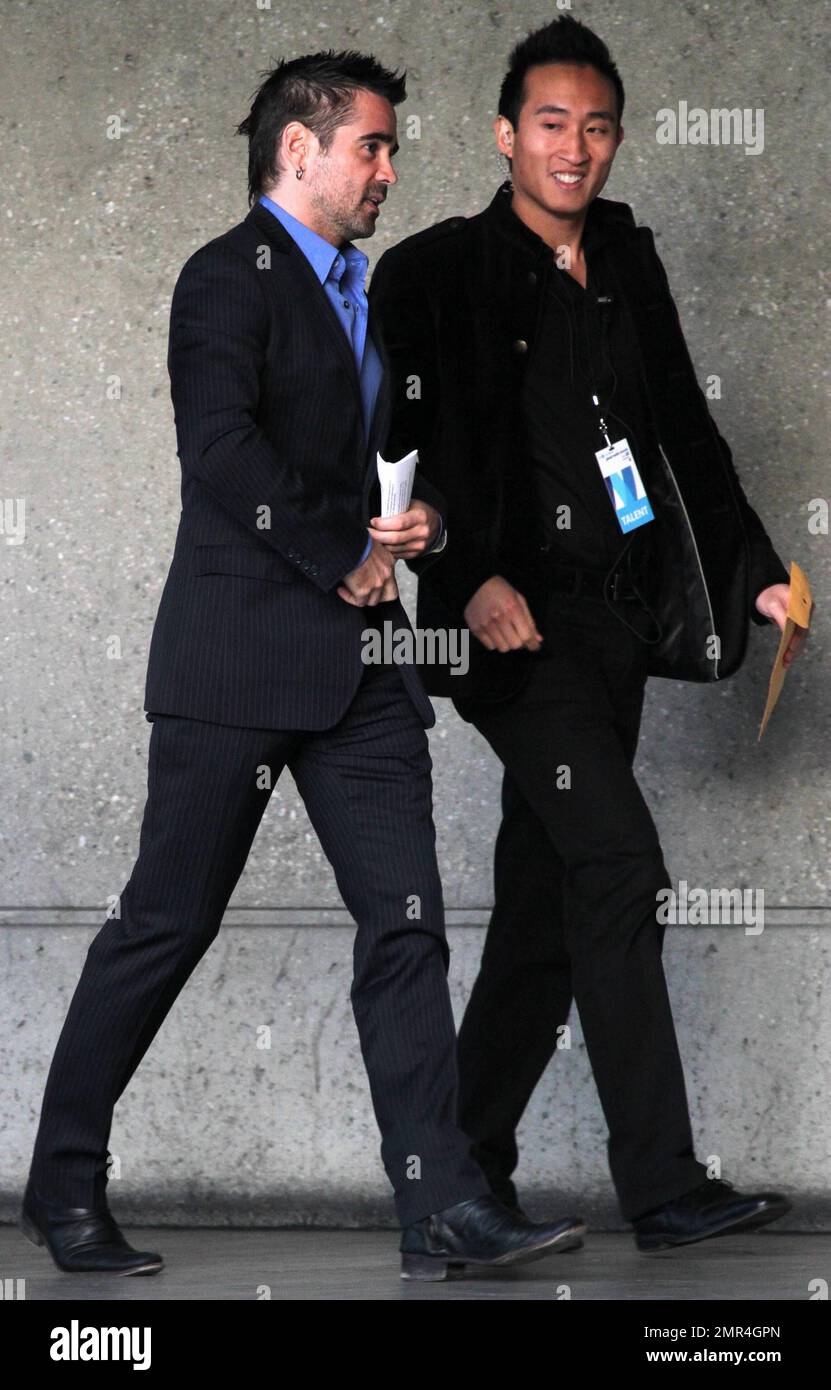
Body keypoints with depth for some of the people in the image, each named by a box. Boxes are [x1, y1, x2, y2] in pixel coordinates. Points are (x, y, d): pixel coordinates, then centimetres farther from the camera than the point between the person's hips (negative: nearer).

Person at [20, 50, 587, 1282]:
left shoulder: (366, 296, 20)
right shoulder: (230, 278, -6)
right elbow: (224, 450, -19)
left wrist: (422, 519, 5)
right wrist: (350, 555, -13)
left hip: (360, 653, 8)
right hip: (242, 650, -8)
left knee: (406, 920, -2)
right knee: (168, 921, -1)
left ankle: (445, 1211, -5)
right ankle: (65, 1187, 11)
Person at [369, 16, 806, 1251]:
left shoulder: (630, 266, 16)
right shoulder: (439, 273, -3)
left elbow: (686, 431, 24)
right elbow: (390, 446, -10)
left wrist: (758, 573, 20)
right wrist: (472, 579, -21)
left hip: (617, 615, 7)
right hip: (519, 616, -6)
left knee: (549, 900, 8)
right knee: (619, 861, -17)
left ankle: (471, 1172, 18)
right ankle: (662, 1186, -16)